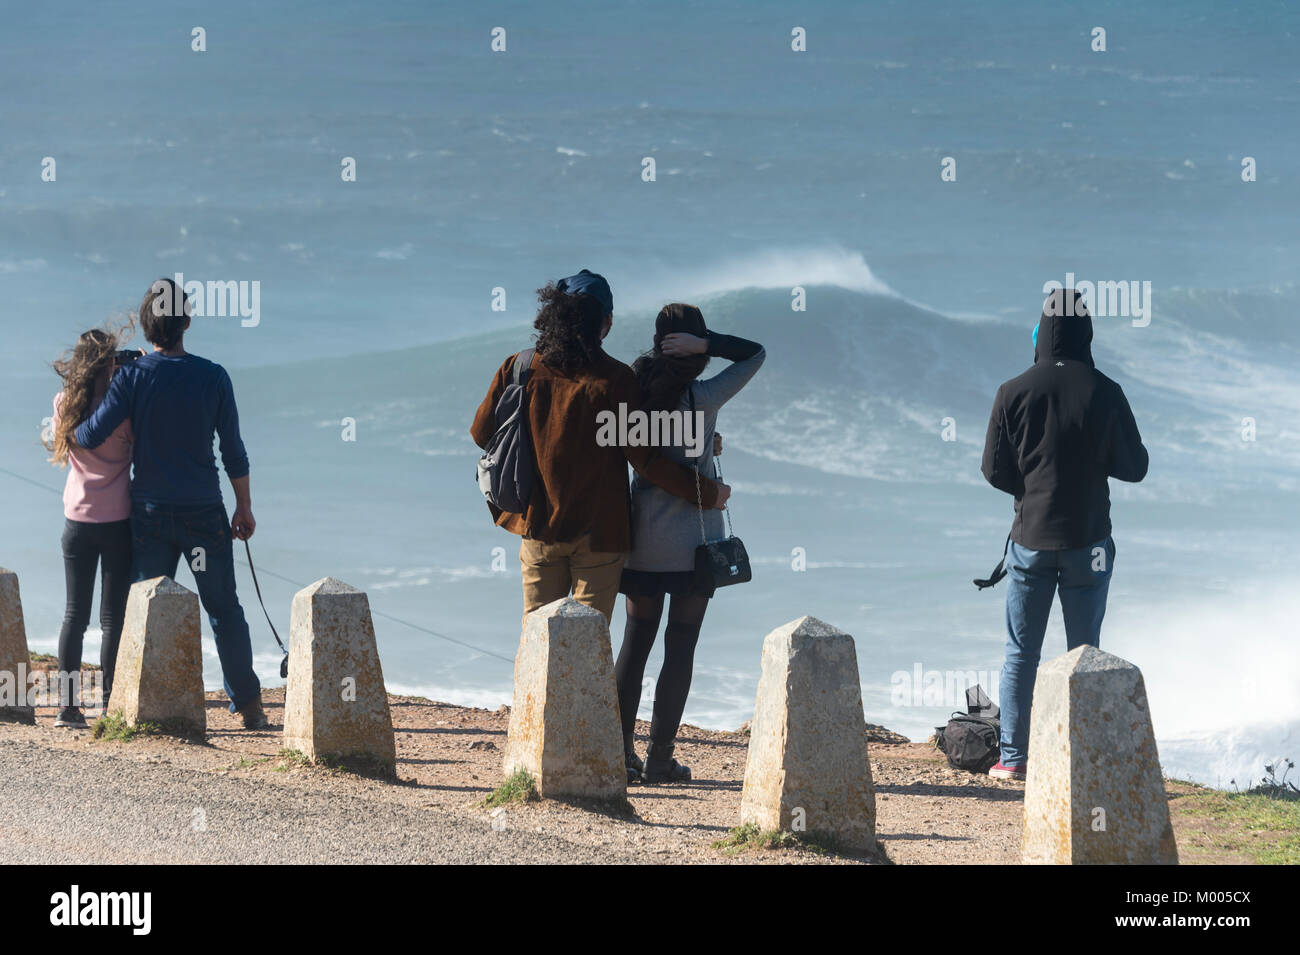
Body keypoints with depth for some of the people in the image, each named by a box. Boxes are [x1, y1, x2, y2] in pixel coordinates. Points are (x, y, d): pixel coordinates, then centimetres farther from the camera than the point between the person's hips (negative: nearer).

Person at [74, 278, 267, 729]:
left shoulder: (132, 376, -8)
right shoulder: (212, 377, -6)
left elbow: (93, 435, -14)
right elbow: (233, 452, -1)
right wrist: (244, 507, 10)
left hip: (150, 512, 0)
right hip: (204, 512, 0)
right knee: (224, 610, 9)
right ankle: (248, 705, 12)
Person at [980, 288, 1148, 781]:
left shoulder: (1014, 392, -7)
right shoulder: (1105, 393, -8)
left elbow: (994, 470, -2)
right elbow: (1134, 466, 0)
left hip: (1030, 540, 0)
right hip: (1089, 542, 0)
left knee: (1021, 652, 8)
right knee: (1085, 653, 7)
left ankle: (1013, 758, 8)